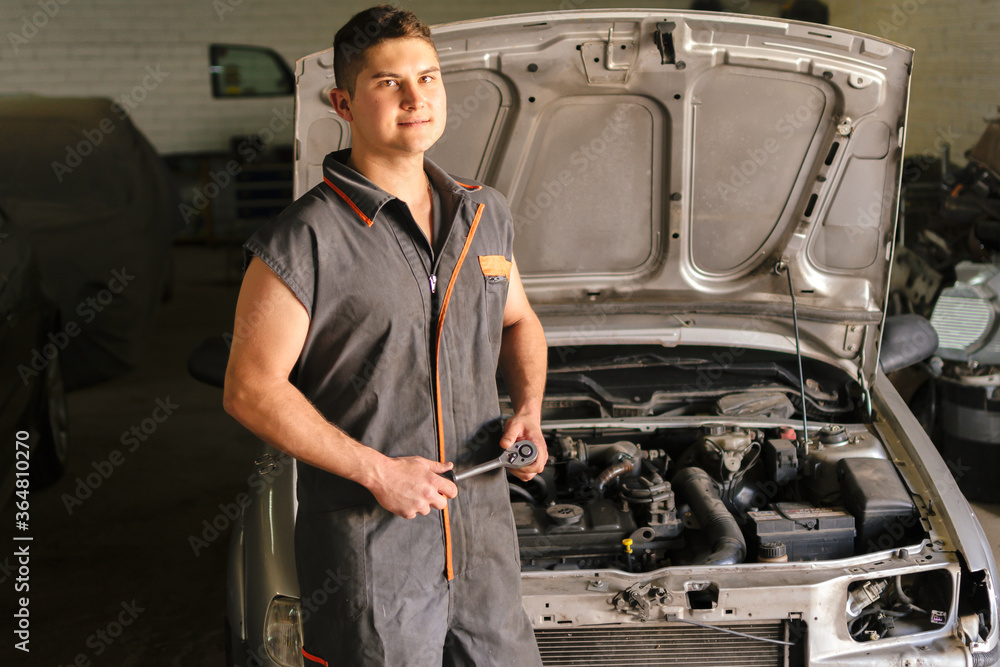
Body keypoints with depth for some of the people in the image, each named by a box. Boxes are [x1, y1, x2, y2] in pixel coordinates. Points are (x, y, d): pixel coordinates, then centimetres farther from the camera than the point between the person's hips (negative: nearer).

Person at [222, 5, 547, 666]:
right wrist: (377, 470, -17)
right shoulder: (306, 241, -13)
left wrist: (528, 411, 1)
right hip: (369, 544, -5)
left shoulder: (486, 214, 7)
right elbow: (251, 389, -13)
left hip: (484, 530, 6)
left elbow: (520, 322, 21)